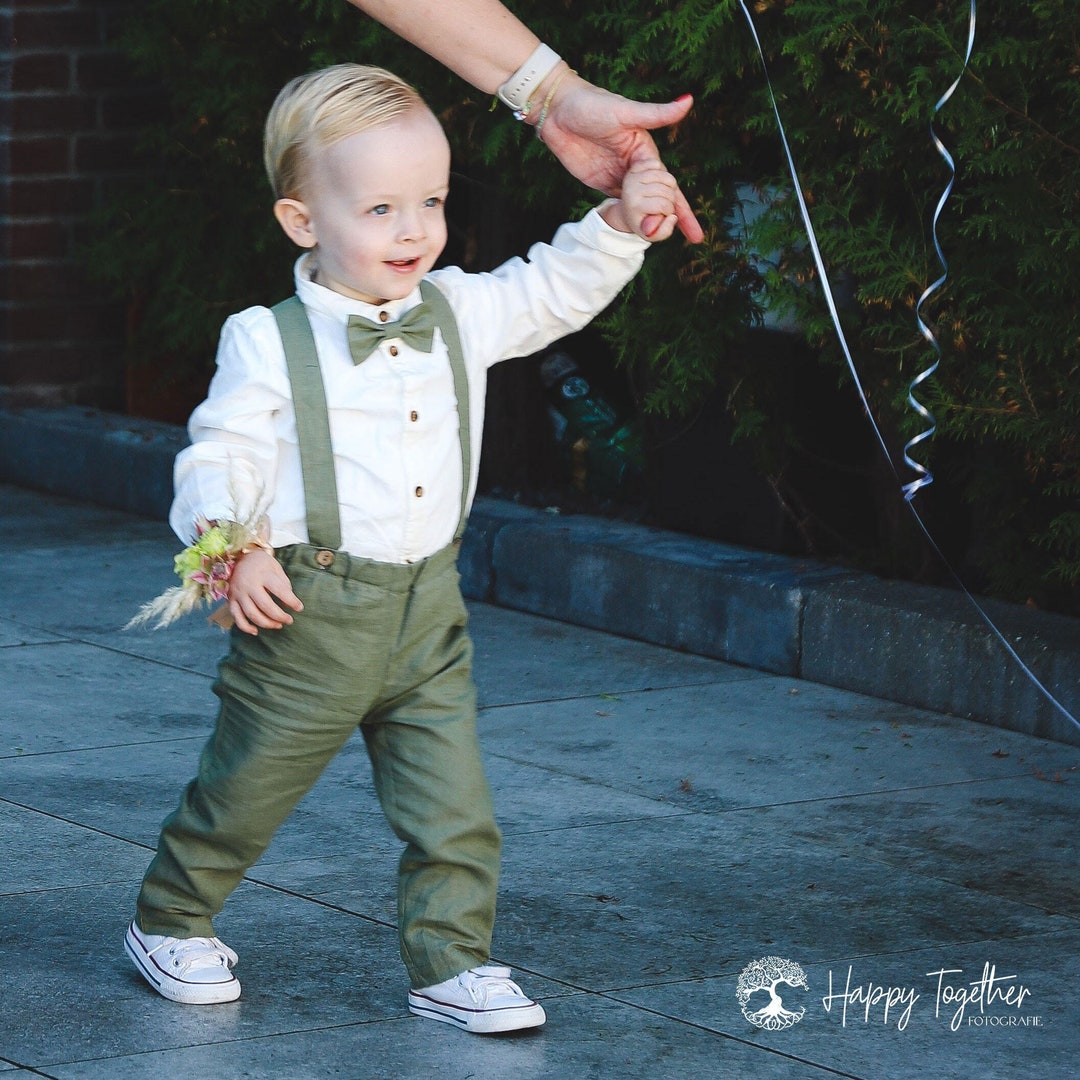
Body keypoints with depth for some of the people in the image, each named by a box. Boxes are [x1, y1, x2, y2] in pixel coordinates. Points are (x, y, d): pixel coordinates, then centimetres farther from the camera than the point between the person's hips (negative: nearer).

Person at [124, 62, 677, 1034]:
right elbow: (218, 458, -10)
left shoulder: (460, 314, 4)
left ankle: (451, 962, 11)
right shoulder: (268, 345, -11)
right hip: (308, 612, -4)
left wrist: (620, 222, -1)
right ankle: (170, 921, 30)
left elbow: (555, 292, 14)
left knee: (452, 806, 1)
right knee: (245, 788, 9)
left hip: (427, 611, 4)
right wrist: (233, 549, -26)